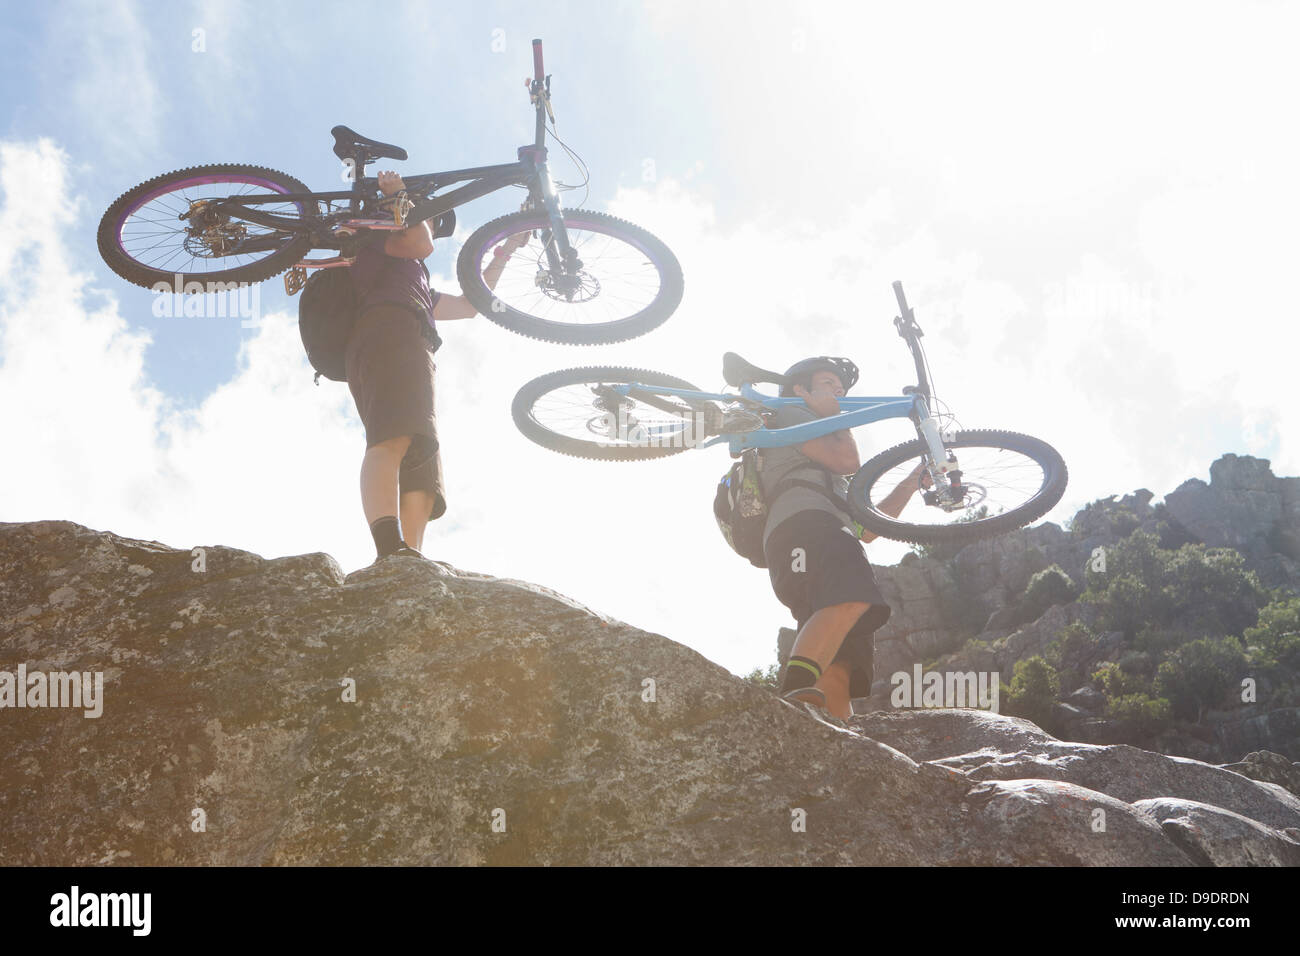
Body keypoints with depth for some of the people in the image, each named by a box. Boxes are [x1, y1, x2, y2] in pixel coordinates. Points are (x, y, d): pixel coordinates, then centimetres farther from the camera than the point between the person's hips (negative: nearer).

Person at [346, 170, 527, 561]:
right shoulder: (376, 243, 26)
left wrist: (504, 252, 59)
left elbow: (469, 305, 53)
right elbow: (418, 243, 5)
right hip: (389, 335, -9)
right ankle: (391, 548, -57)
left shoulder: (420, 290, 48)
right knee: (394, 439, -34)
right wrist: (397, 196, 16)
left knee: (420, 483, -11)